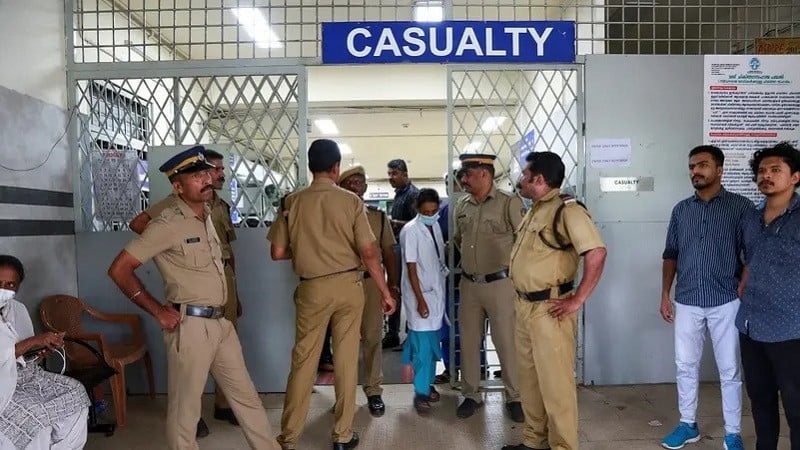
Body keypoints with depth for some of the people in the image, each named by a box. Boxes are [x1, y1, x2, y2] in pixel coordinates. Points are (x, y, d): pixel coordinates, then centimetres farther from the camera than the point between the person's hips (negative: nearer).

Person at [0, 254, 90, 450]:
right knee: (35, 414, -26)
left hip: (25, 373, 7)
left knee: (74, 391, -6)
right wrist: (35, 341, -24)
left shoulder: (17, 308, 7)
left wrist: (41, 348, -7)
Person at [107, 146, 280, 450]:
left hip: (221, 322, 8)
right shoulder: (168, 224, -12)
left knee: (245, 395, 16)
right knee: (185, 406, 6)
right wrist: (158, 311, -13)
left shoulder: (208, 217, 12)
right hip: (191, 325, -8)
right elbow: (119, 269, -13)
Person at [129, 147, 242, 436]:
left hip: (225, 279, 7)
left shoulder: (220, 204, 14)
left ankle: (223, 404, 28)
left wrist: (234, 289, 15)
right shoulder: (179, 200, -7)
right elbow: (138, 224, -14)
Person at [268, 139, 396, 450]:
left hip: (312, 288, 1)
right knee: (346, 360, 10)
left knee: (303, 361, 10)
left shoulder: (292, 202, -2)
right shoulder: (351, 201, -6)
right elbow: (368, 252, -8)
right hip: (349, 285, 0)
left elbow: (277, 253, 0)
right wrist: (385, 292, 0)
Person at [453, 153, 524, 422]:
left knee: (507, 342, 4)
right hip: (469, 285, 6)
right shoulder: (462, 206, 8)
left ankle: (514, 397, 22)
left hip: (500, 284, -5)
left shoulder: (509, 203, -10)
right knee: (469, 342, 12)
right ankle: (471, 395, 27)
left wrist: (513, 268, -6)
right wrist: (471, 260, 10)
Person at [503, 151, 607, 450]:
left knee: (555, 381, 0)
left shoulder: (567, 210, -15)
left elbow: (597, 253, -24)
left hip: (550, 309, -9)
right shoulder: (534, 211, 13)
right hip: (524, 306, 9)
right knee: (529, 377, 17)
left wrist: (578, 300, -21)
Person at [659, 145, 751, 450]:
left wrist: (743, 293, -12)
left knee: (729, 371, 8)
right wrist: (665, 294, 6)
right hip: (686, 303, 3)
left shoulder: (741, 207, -3)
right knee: (685, 366, 11)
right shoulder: (681, 209, 7)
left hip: (726, 303, -3)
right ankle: (688, 425, 26)